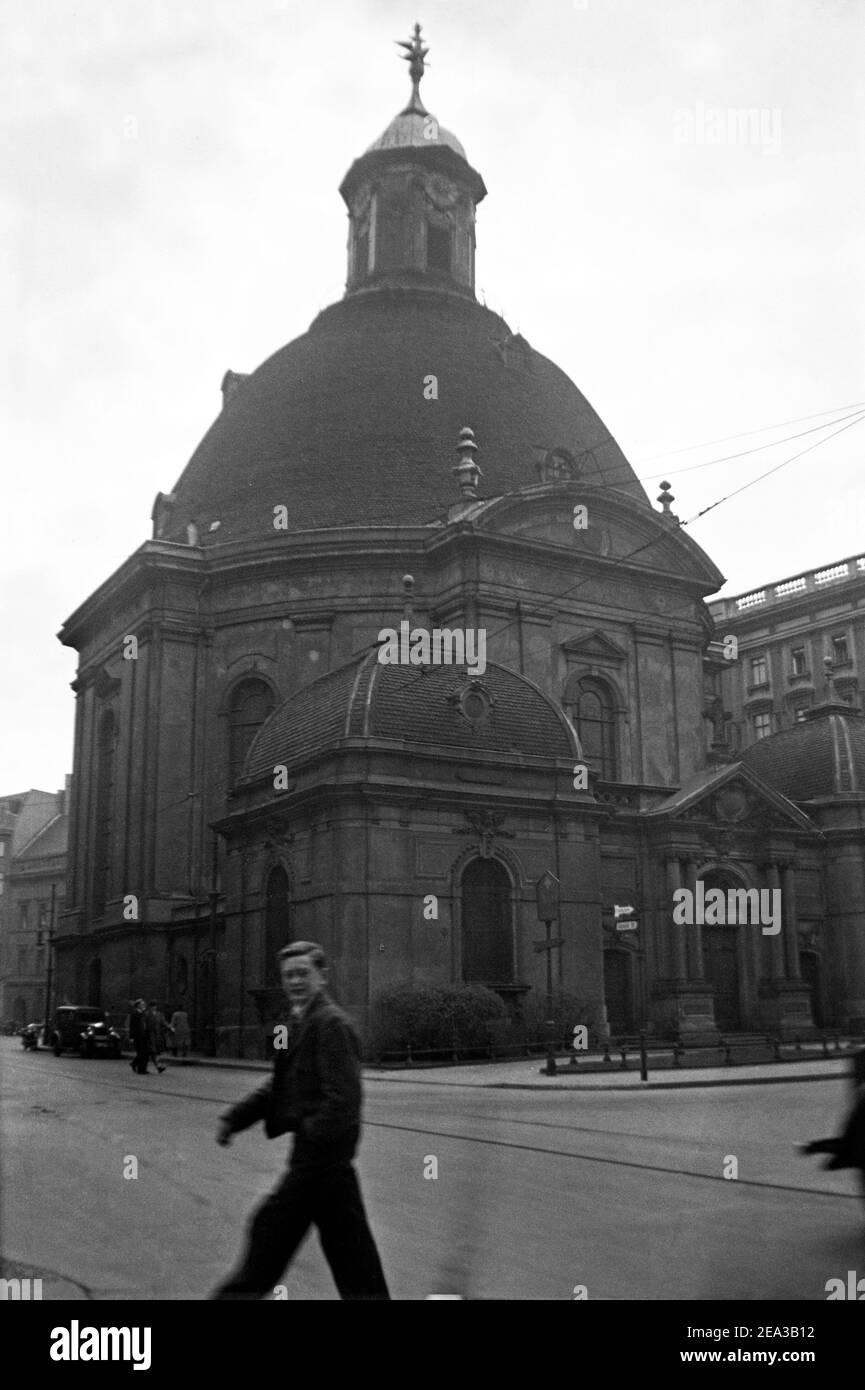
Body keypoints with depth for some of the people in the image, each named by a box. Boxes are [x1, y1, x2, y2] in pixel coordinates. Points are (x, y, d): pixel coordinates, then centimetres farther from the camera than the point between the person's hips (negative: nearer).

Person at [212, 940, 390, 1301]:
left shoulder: (331, 1024, -17)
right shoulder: (300, 1024, 14)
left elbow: (343, 1097, -23)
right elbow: (278, 1088, 16)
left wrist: (312, 1133, -18)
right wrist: (233, 1119, 6)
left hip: (322, 1150, -9)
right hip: (315, 1149, 9)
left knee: (273, 1227, 1)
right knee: (344, 1235, 14)